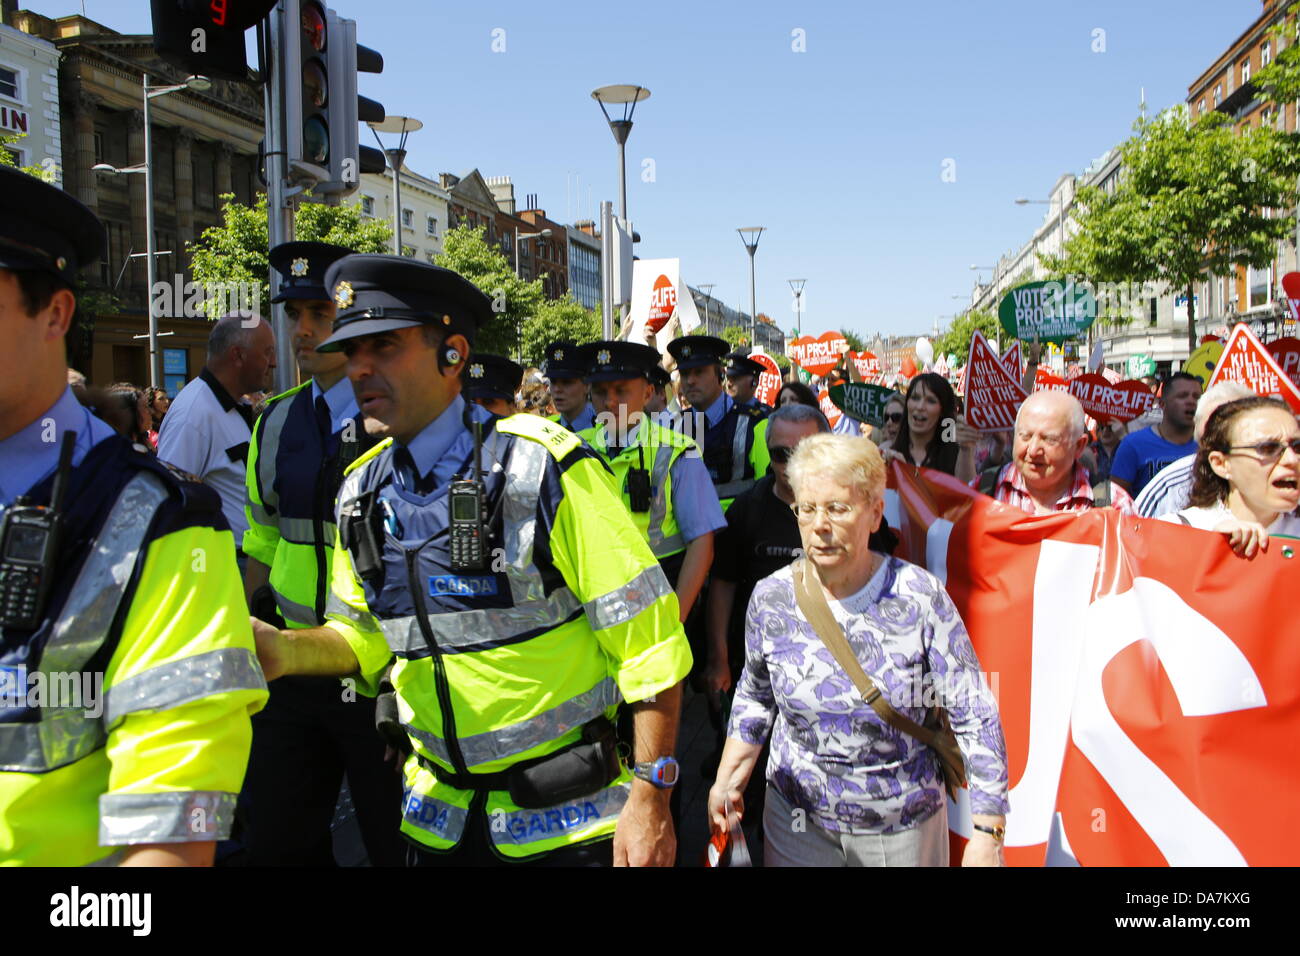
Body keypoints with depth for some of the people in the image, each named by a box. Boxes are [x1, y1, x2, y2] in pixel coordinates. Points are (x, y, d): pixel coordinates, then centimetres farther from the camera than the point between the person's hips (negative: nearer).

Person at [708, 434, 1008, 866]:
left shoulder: (922, 598, -16)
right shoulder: (771, 597, -9)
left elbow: (975, 716, -13)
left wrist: (987, 834, -15)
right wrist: (728, 781, 1)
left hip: (905, 829, -1)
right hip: (797, 821, 2)